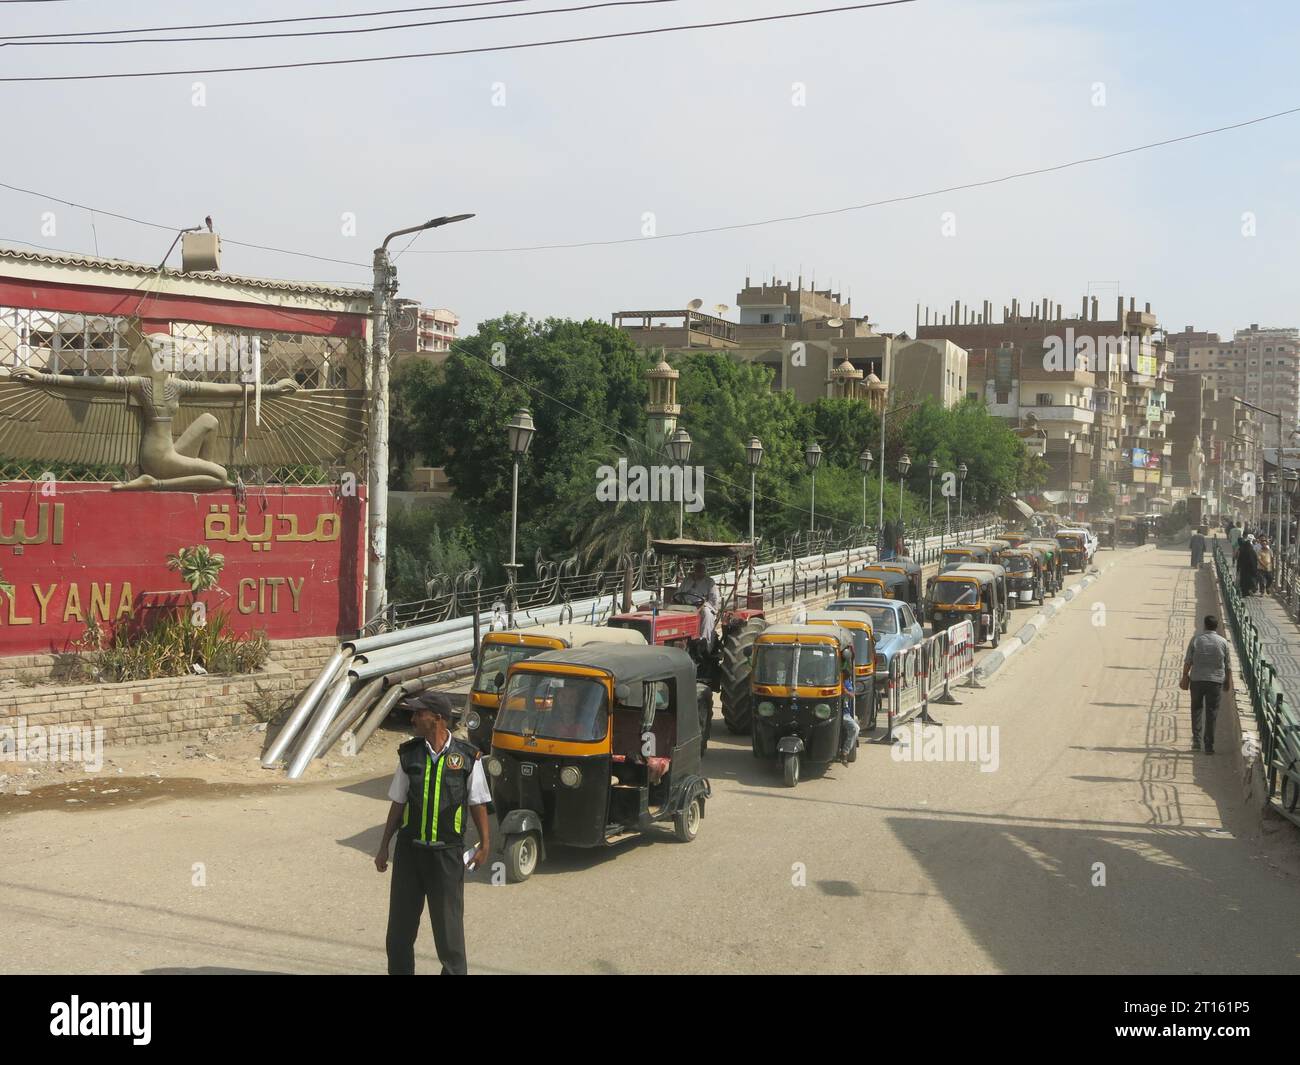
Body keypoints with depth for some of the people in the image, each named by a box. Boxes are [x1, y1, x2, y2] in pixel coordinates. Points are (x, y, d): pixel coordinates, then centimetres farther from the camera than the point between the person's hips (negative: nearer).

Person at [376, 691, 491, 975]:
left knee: (448, 920, 5)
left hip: (448, 852, -3)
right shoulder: (409, 754, 3)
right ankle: (399, 970, 23)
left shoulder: (467, 756, -6)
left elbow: (478, 804, 1)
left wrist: (484, 845, -3)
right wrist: (384, 846, 9)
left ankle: (454, 971, 20)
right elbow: (398, 804, 9)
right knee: (401, 920, 9)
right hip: (409, 849, 3)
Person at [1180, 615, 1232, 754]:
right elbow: (1228, 665, 4)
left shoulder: (1196, 639, -3)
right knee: (1212, 712, 5)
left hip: (1197, 680, 0)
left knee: (1196, 708, 15)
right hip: (1215, 680, 0)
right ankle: (1209, 745, 5)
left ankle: (1196, 739, 7)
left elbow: (1188, 661, -3)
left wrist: (1185, 676, 7)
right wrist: (1228, 680, 16)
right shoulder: (1223, 642, -1)